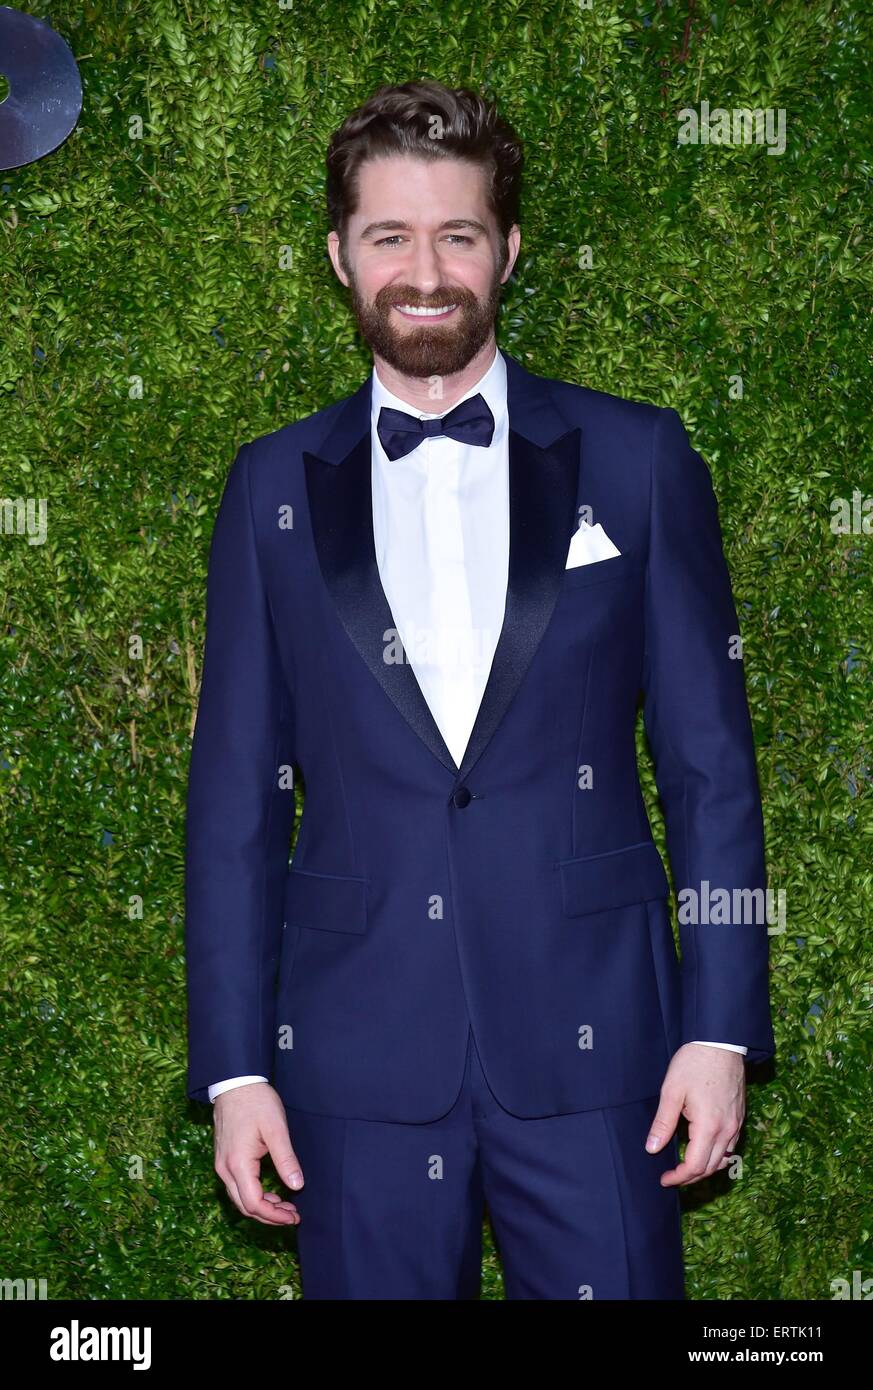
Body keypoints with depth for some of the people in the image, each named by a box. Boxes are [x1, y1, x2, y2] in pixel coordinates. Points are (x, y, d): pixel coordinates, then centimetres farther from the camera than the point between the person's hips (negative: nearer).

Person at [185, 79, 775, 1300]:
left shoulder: (636, 459, 2)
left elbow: (710, 762, 2)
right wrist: (233, 1064, 1)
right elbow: (237, 794, 6)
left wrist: (722, 1025, -3)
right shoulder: (276, 486, 6)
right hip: (357, 1054, 1)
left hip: (592, 1042, -1)